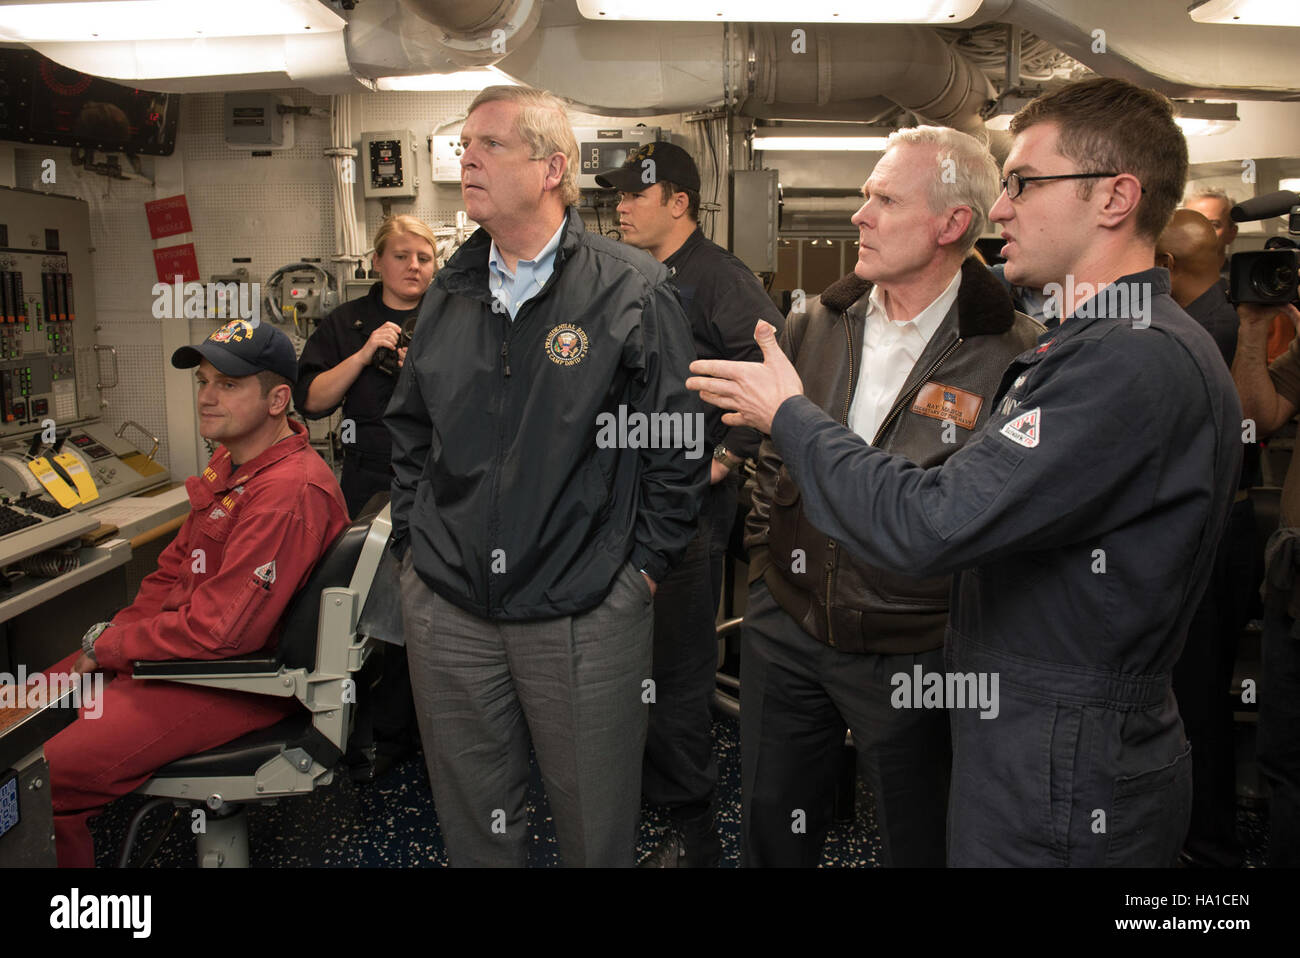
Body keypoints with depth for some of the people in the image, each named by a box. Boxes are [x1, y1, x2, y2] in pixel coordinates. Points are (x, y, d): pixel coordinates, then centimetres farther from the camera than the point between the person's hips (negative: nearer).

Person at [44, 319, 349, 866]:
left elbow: (220, 632, -27)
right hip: (189, 648, 10)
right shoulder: (232, 464, 9)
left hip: (237, 685, -10)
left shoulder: (290, 492, -26)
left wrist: (107, 646, -13)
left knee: (38, 780, -14)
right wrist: (110, 634, 2)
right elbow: (175, 569, 17)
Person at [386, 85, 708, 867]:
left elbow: (680, 450, -6)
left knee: (597, 829, 13)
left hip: (587, 615, -4)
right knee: (473, 822, 20)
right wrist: (412, 542, 11)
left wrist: (642, 569, -6)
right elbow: (410, 434, 17)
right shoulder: (450, 294, 8)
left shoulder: (634, 292, -7)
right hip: (446, 608, 5)